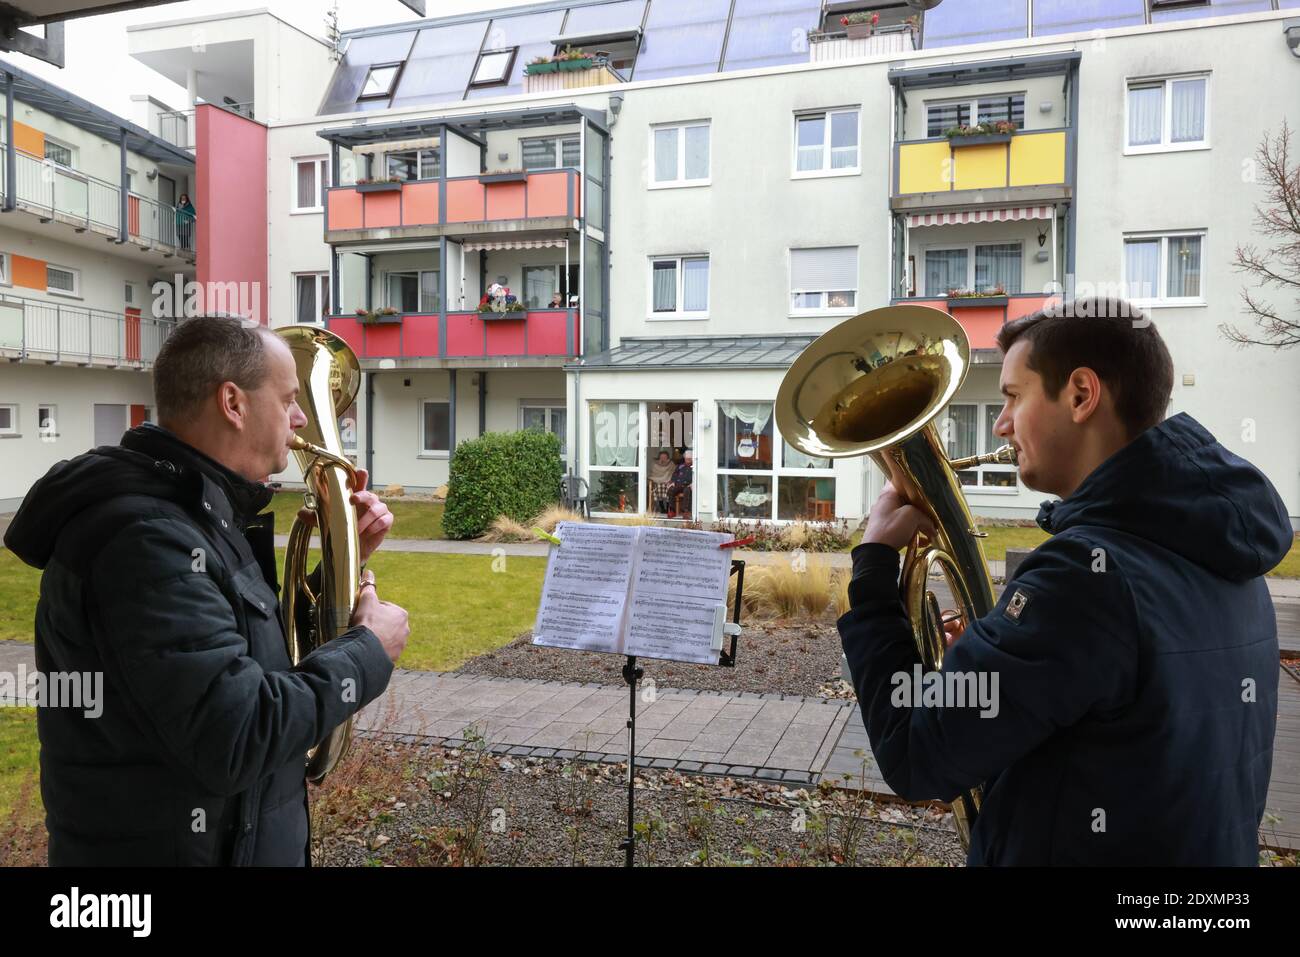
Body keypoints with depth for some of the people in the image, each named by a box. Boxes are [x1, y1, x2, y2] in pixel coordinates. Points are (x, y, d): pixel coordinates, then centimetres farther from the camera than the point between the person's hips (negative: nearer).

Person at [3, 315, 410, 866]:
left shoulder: (200, 512, 6)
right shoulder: (146, 537, -26)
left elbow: (261, 649, 14)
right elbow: (237, 740, -32)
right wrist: (369, 650, -20)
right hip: (174, 850, -9)